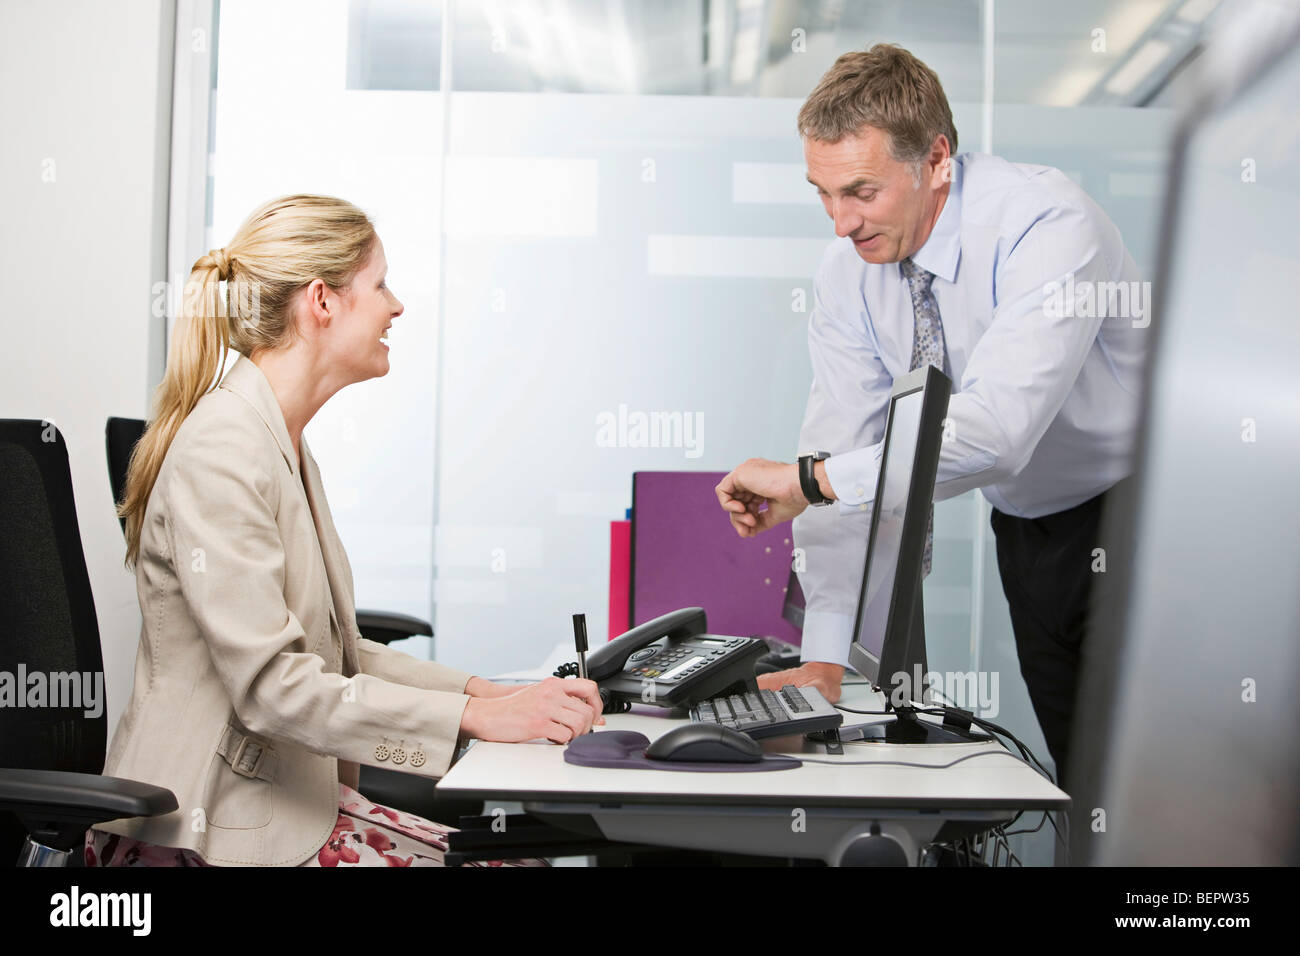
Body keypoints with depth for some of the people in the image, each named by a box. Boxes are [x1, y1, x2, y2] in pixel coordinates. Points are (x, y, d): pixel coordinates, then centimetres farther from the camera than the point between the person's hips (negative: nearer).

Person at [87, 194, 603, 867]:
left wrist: (481, 689, 2)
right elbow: (270, 685, -24)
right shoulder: (221, 448, -18)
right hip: (207, 831, -9)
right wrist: (477, 716, -23)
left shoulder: (280, 440, 12)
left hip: (292, 794, 9)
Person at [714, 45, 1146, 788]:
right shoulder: (850, 275, -8)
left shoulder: (1045, 224, -28)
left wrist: (809, 478, -42)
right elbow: (844, 455, -12)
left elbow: (998, 426, -40)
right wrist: (824, 657, -20)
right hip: (1028, 532, 5)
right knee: (1080, 776, 11)